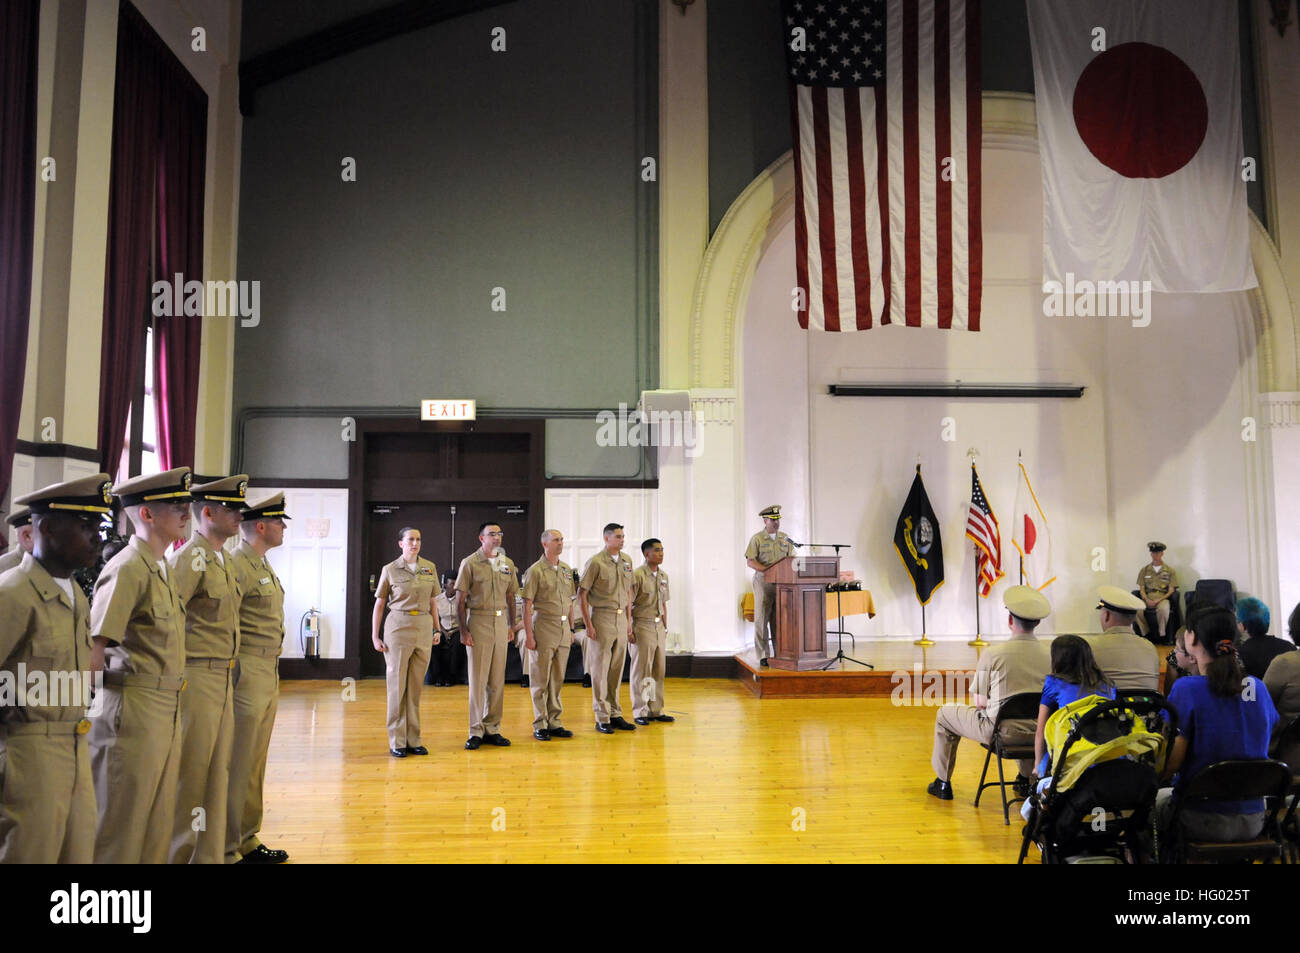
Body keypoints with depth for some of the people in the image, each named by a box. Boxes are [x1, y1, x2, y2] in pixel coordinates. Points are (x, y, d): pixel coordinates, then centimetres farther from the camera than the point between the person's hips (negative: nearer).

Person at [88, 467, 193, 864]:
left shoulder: (163, 569, 12)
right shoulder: (128, 569, -16)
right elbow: (93, 649, -18)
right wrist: (85, 711, -15)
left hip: (168, 710, 8)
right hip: (134, 710, -8)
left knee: (159, 817, 17)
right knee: (122, 820, 5)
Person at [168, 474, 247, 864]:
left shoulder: (225, 562, 14)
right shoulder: (190, 558, -14)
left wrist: (228, 674, 17)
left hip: (224, 681, 9)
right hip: (197, 680, -9)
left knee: (217, 771, 14)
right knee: (191, 773, 2)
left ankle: (210, 854, 25)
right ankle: (178, 854, 16)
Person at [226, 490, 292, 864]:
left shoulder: (264, 566, 16)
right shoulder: (236, 564, -14)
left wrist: (272, 671, 17)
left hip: (269, 674, 10)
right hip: (247, 673, -10)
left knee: (255, 763, 17)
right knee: (237, 766, 0)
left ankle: (248, 840, 28)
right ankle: (227, 850, 10)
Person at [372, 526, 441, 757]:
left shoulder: (430, 568, 8)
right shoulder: (390, 570, 0)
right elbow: (379, 604, 3)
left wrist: (437, 629, 8)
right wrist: (375, 636, -1)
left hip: (423, 629, 3)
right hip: (398, 628, -3)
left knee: (416, 686, 7)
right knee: (397, 684, 1)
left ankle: (413, 740, 15)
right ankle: (397, 741, 8)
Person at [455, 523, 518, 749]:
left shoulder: (507, 564, 11)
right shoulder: (470, 563, -3)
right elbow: (460, 600, -4)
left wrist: (511, 626, 10)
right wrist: (463, 630, -10)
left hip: (501, 622, 5)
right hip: (479, 622, -5)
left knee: (498, 679, 7)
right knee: (477, 679, -2)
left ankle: (492, 729, 15)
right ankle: (476, 731, 6)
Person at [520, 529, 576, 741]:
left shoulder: (567, 569, 13)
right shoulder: (535, 571, -7)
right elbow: (527, 605, -9)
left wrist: (571, 628, 14)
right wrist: (528, 634, -14)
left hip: (563, 628, 6)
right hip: (543, 626, -6)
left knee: (558, 678, 11)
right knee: (540, 679, 1)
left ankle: (554, 722, 18)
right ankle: (540, 725, 8)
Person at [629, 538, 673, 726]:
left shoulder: (663, 576, 11)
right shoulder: (637, 575, -12)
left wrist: (665, 627, 16)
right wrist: (629, 631, -16)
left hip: (658, 626, 7)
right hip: (642, 626, -7)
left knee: (659, 670, 10)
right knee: (641, 670, -1)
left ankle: (656, 710, 19)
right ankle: (640, 712, 8)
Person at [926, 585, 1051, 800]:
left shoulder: (992, 654, -16)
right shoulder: (1049, 656, -6)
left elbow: (979, 702, -8)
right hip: (1037, 734, 4)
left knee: (945, 714, 21)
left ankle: (943, 784, 30)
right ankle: (1026, 779, 48)